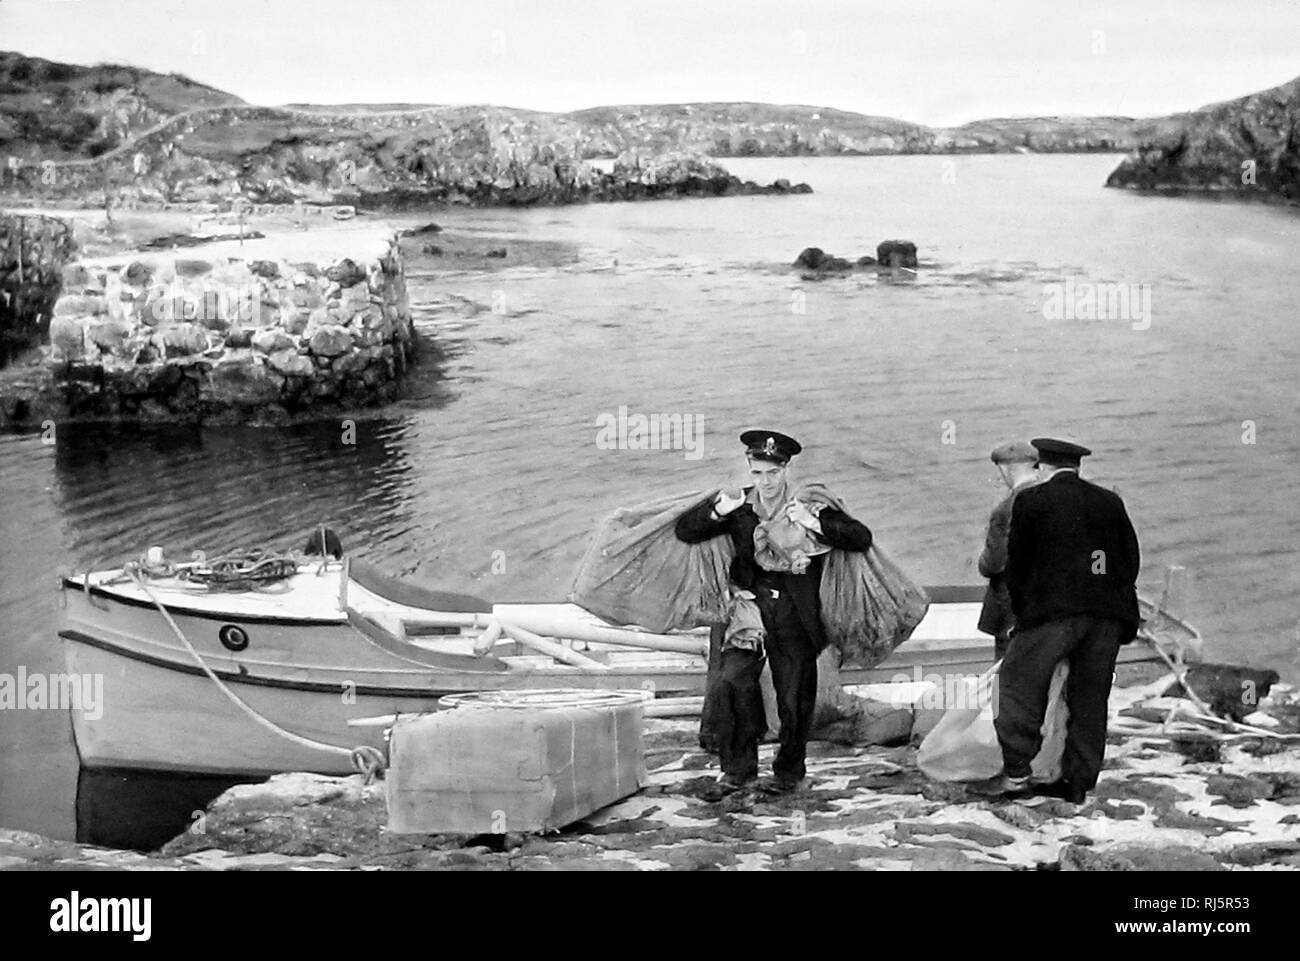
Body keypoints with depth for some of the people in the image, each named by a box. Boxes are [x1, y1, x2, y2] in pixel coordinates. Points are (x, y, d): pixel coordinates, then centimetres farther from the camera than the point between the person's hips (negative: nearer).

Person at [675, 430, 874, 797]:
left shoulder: (812, 506, -1)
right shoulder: (738, 506, 3)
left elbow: (862, 538, -8)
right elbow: (684, 532, 4)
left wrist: (816, 525, -22)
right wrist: (716, 511, -15)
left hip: (796, 615, -1)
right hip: (751, 607, 1)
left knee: (794, 698, 3)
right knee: (731, 681, -19)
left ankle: (788, 773, 24)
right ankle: (738, 767, -6)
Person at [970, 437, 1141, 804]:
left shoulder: (1031, 500, 4)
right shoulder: (1110, 502, 16)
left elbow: (1016, 563, 6)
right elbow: (1132, 558, 16)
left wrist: (1021, 609, 16)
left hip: (1054, 608, -5)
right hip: (1107, 613, 5)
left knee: (1019, 681, 2)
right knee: (1089, 696, 9)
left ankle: (1016, 773, -4)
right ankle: (1077, 783, 12)